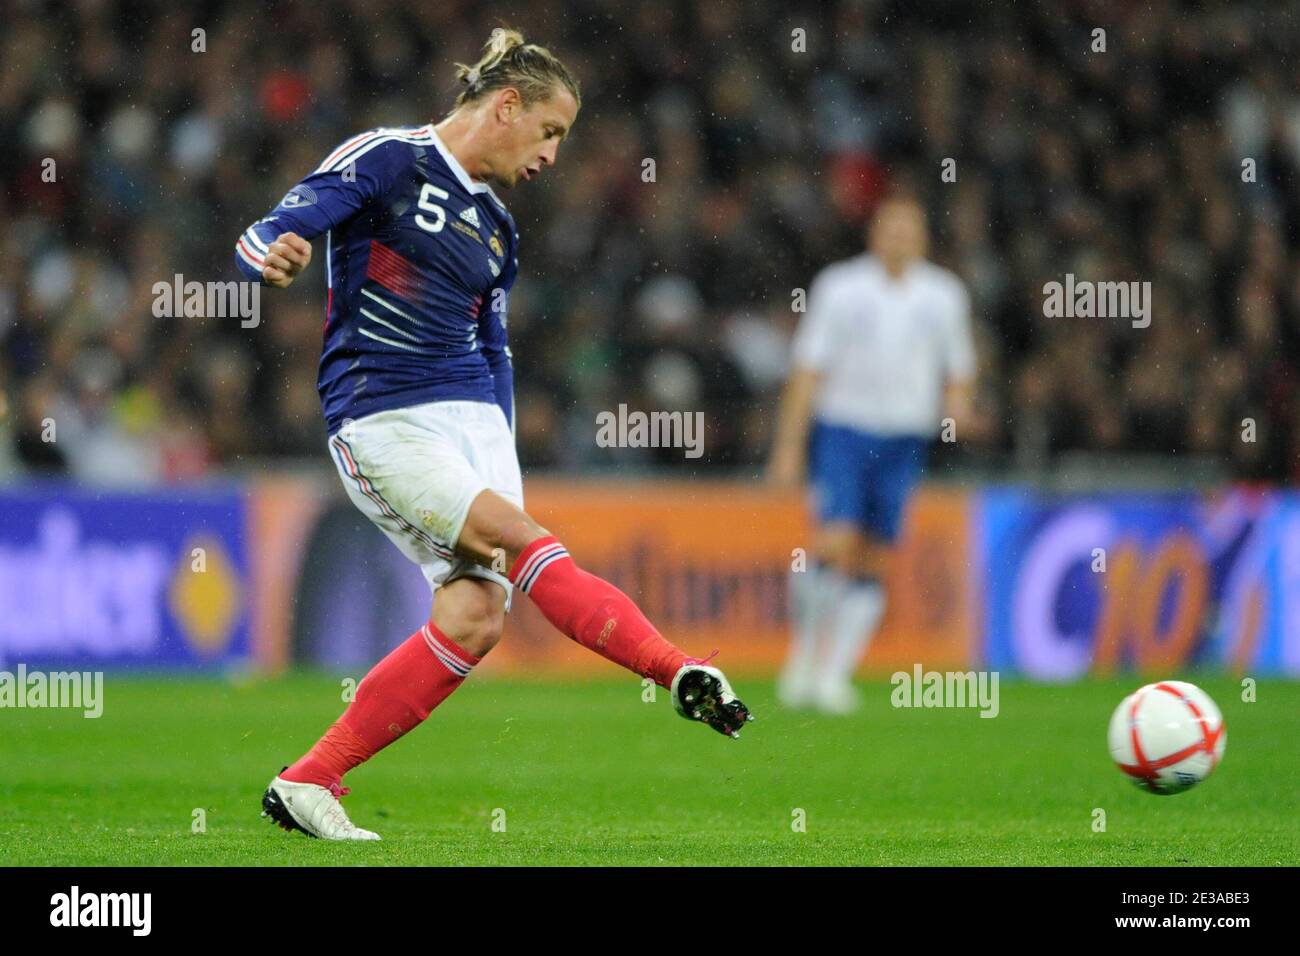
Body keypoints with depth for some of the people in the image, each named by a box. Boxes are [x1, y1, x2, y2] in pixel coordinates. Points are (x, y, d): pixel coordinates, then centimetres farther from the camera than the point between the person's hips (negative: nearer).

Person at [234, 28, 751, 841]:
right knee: (528, 544, -22)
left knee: (475, 616, -11)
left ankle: (308, 782, -5)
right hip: (380, 419, -7)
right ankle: (684, 676, -28)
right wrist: (275, 253, -37)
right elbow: (265, 237, -13)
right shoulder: (386, 161, -2)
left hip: (472, 416, 7)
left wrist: (499, 465, 16)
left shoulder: (496, 229, 20)